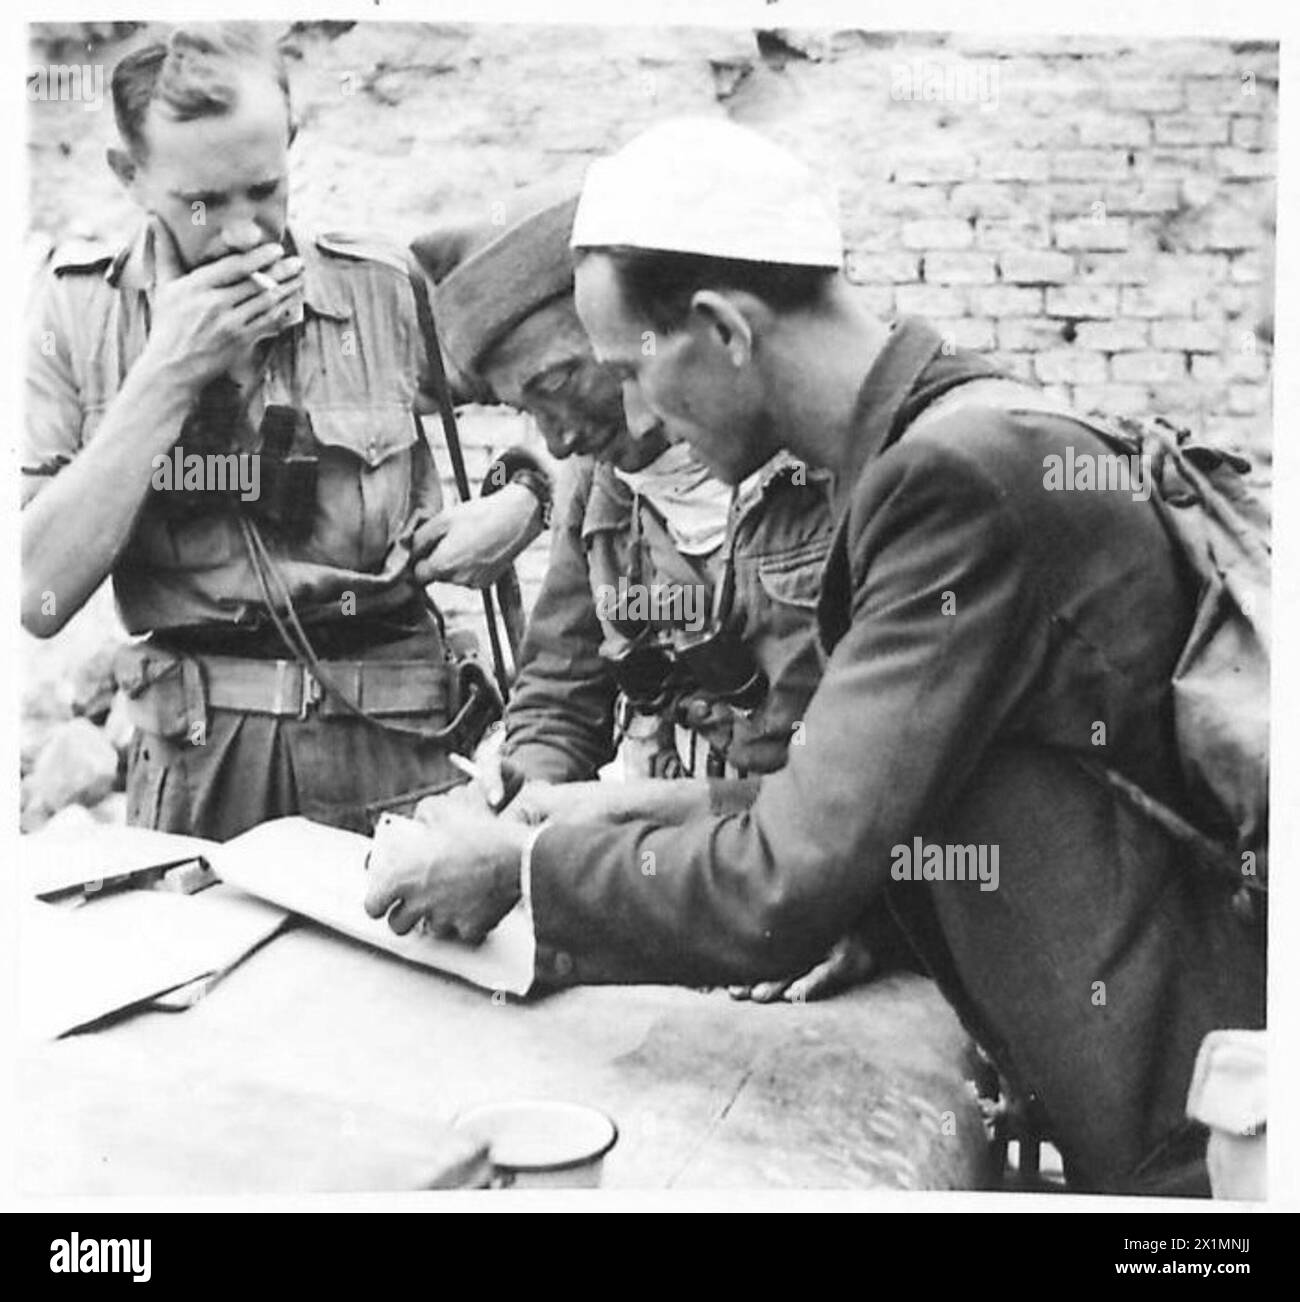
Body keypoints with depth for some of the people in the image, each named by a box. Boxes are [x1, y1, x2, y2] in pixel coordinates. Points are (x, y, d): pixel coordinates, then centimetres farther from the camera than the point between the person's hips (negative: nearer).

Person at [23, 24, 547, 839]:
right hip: (195, 762, 1)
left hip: (397, 747, 0)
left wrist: (524, 502, -9)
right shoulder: (76, 313, 1)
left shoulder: (390, 291, -1)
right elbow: (40, 597, -9)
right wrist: (167, 373, -13)